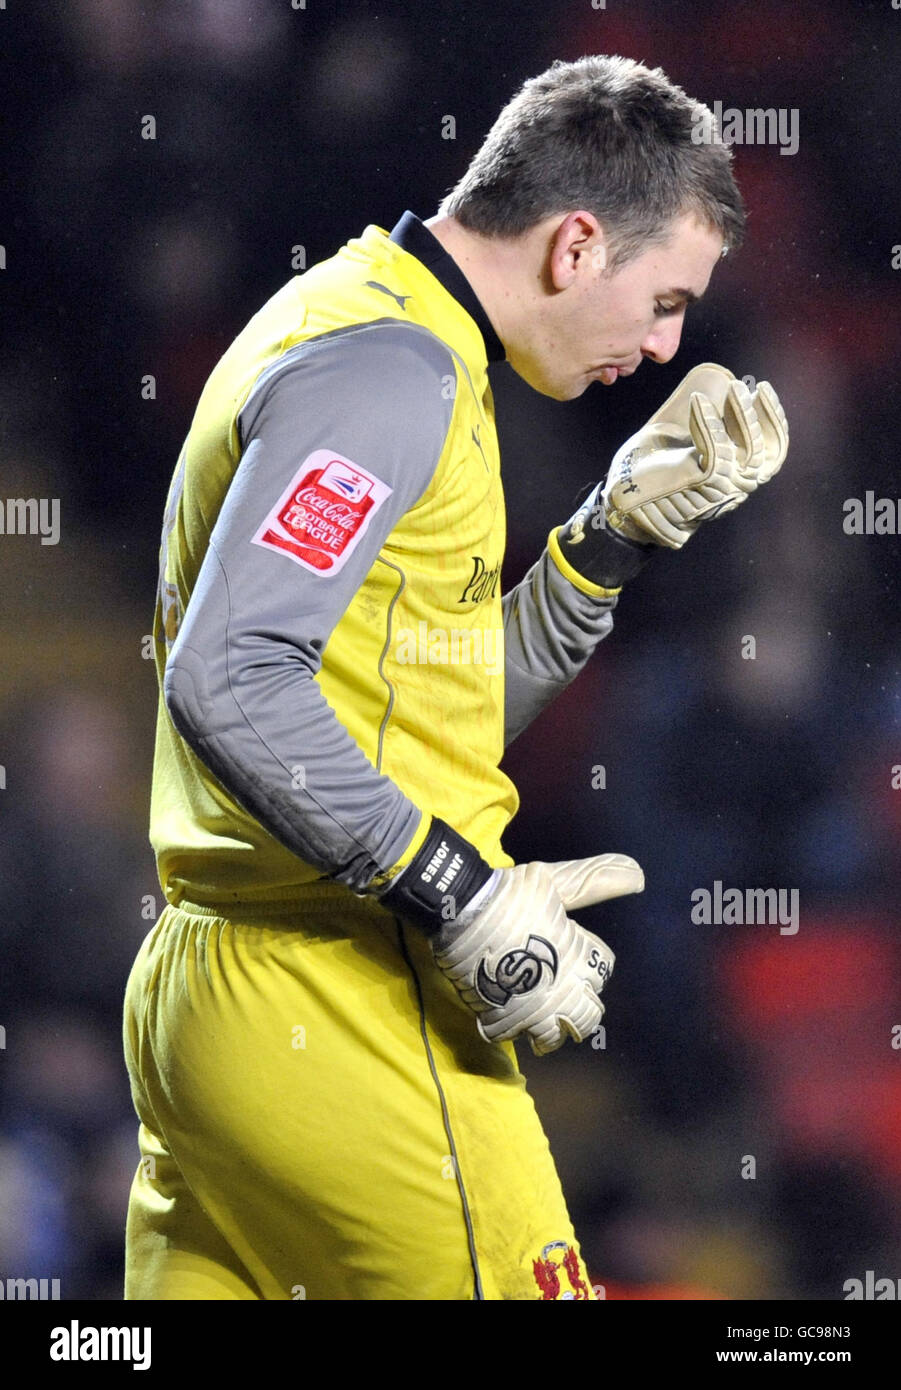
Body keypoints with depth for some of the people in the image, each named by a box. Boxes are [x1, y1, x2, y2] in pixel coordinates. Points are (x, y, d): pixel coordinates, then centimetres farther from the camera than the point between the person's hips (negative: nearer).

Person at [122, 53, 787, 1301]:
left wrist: (626, 522, 13)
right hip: (343, 1004, -10)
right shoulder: (390, 368, -12)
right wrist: (466, 903, -22)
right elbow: (228, 683, -24)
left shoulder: (354, 332, 20)